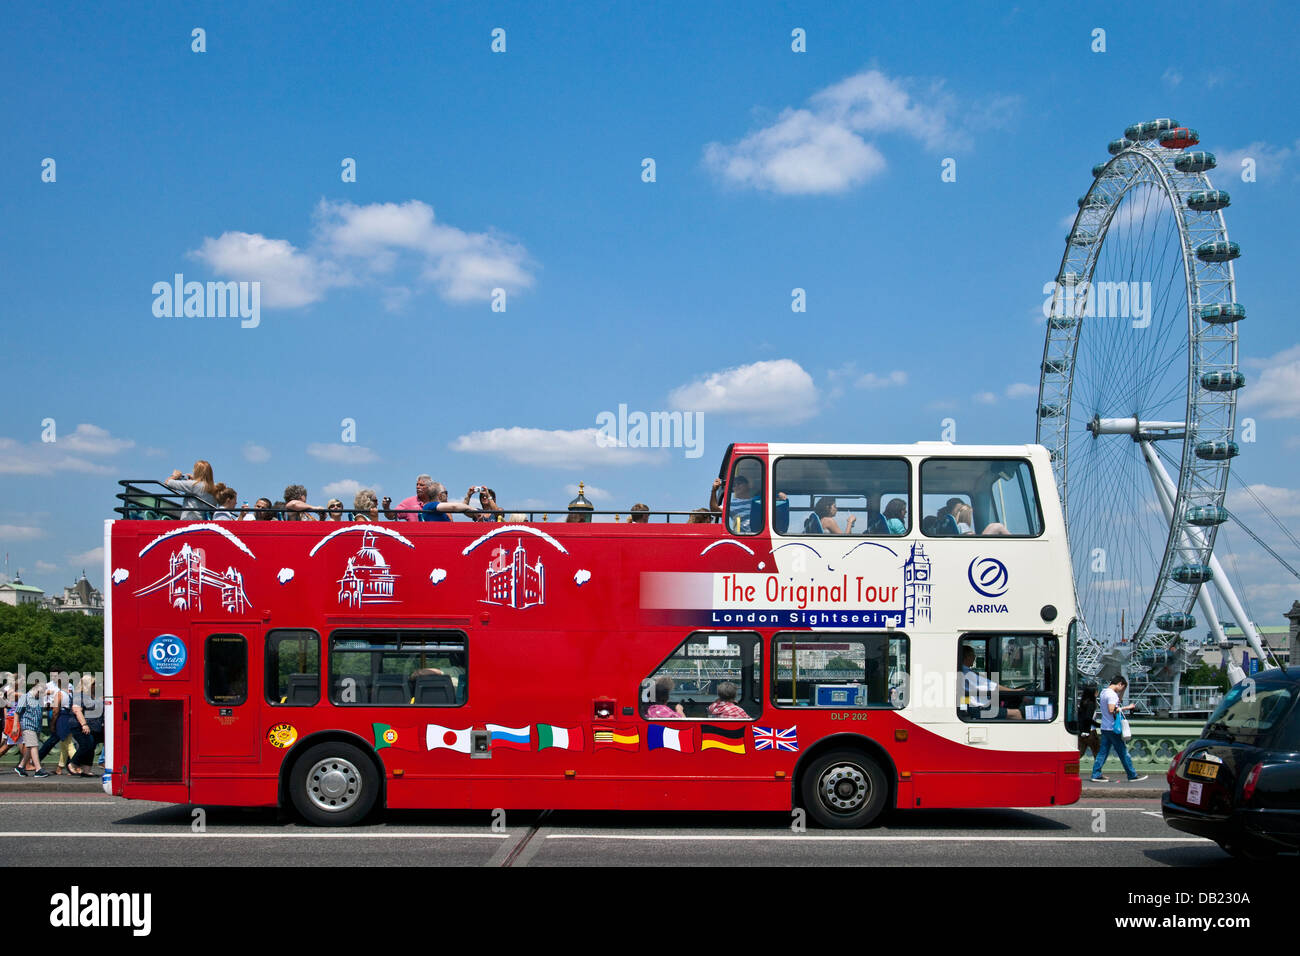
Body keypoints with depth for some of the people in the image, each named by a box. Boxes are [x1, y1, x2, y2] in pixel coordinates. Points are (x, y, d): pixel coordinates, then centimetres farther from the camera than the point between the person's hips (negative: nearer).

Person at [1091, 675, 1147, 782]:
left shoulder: (1104, 692, 15)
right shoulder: (1112, 694, -16)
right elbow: (1111, 710, -24)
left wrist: (1127, 707, 25)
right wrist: (1120, 709, -9)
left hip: (1105, 728, 9)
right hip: (1113, 729, -9)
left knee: (1103, 752, 7)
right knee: (1123, 752, 1)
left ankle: (1096, 775, 3)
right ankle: (1132, 775, 9)